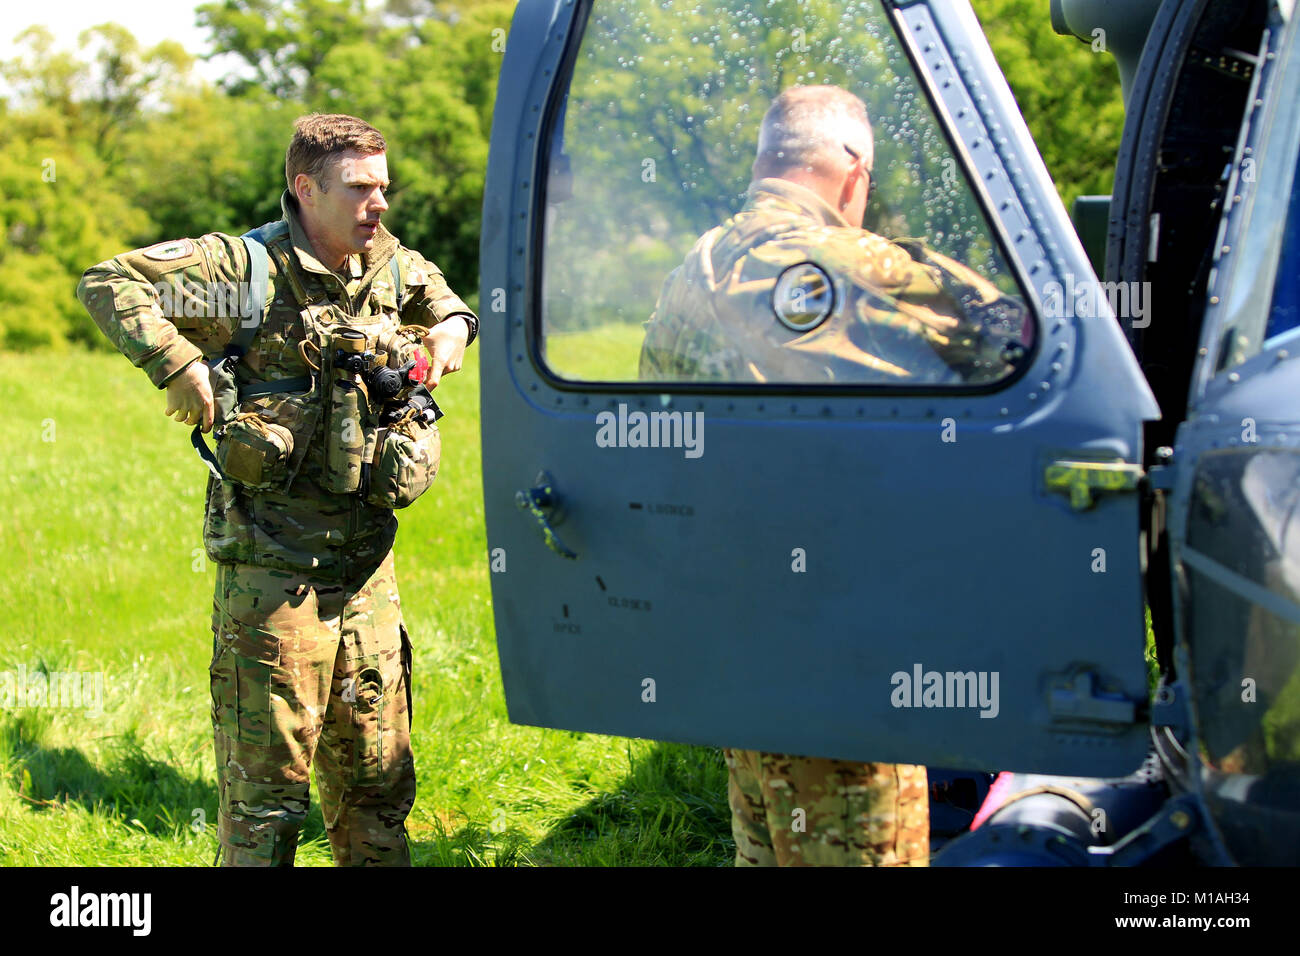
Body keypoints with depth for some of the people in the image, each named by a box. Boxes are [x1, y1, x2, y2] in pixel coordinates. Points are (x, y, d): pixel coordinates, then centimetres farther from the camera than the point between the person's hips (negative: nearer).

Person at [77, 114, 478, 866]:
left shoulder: (393, 267, 9)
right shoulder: (245, 268, -9)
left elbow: (436, 290, 33)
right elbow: (107, 283, -9)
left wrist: (451, 326, 12)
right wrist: (178, 367, -18)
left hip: (368, 568, 6)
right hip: (273, 571, -6)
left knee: (378, 773, 15)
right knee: (267, 775, 1)